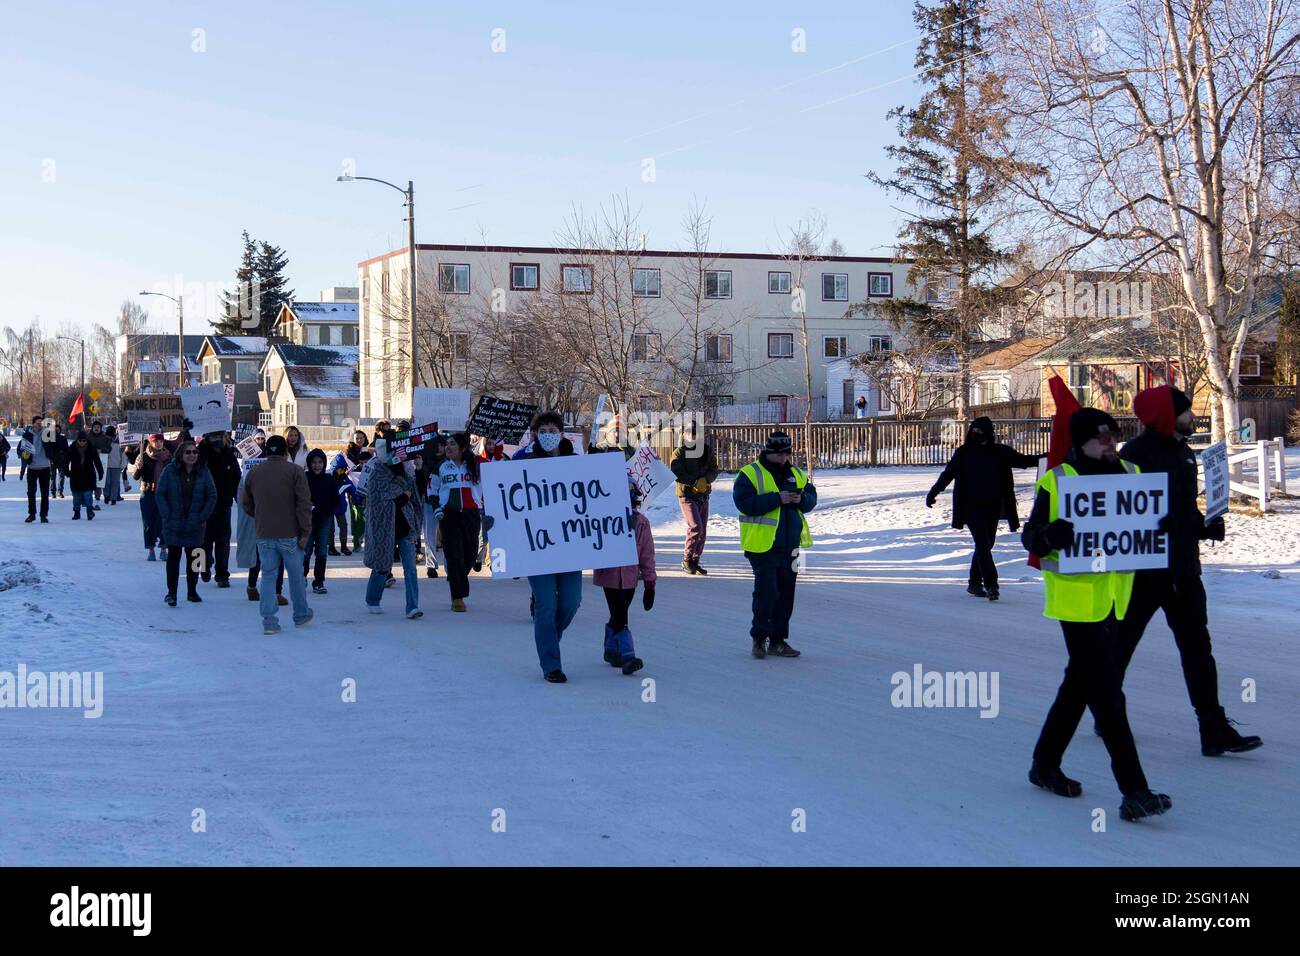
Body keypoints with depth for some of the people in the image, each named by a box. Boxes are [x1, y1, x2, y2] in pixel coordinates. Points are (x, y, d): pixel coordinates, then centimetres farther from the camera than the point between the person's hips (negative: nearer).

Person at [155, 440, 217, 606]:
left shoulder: (203, 473, 0)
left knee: (193, 558, 9)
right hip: (173, 524, -2)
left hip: (195, 525, 2)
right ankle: (171, 592, 5)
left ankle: (192, 591, 21)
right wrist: (167, 516, -11)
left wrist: (202, 517, -6)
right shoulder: (170, 471, -5)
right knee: (173, 557, 0)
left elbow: (212, 496, 2)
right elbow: (160, 495, -3)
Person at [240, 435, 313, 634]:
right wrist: (305, 532, -7)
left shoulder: (253, 472, 6)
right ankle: (301, 615, 25)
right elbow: (304, 504, -10)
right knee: (296, 576, 12)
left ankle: (269, 621, 3)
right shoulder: (295, 471, -5)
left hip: (264, 535, 3)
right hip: (290, 534, -3)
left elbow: (245, 503, 13)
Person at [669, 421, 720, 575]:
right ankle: (687, 560, -2)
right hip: (687, 495, -5)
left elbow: (714, 471, 2)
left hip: (703, 495, 5)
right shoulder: (679, 453, -6)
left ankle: (695, 562, 19)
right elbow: (676, 474, -16)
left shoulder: (707, 451, 7)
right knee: (695, 527, -17)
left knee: (702, 531, 8)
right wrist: (695, 482, -22)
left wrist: (705, 480, -18)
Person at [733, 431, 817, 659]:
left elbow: (812, 497, 14)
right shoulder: (749, 474, -7)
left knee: (786, 594, 10)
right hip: (763, 545, -6)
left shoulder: (796, 474, 14)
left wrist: (801, 499, -10)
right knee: (766, 593, -8)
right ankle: (759, 639, 6)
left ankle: (777, 641, 19)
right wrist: (777, 499, -22)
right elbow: (745, 503, -18)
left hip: (790, 546, 6)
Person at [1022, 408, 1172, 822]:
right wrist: (1053, 534, -29)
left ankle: (1045, 764, 33)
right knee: (1107, 694, -9)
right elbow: (1030, 537, -6)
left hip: (1115, 597, 7)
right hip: (1077, 598, -7)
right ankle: (1134, 790, -9)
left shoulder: (1131, 474, 9)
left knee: (1082, 683, 17)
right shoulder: (1056, 482, -8)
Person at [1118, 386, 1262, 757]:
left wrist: (1206, 525, 4)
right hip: (1143, 569, -7)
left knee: (1197, 648, 4)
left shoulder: (1184, 454, 13)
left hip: (1183, 569, 8)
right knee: (1120, 644, 7)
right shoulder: (1136, 454, -13)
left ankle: (1214, 729, 4)